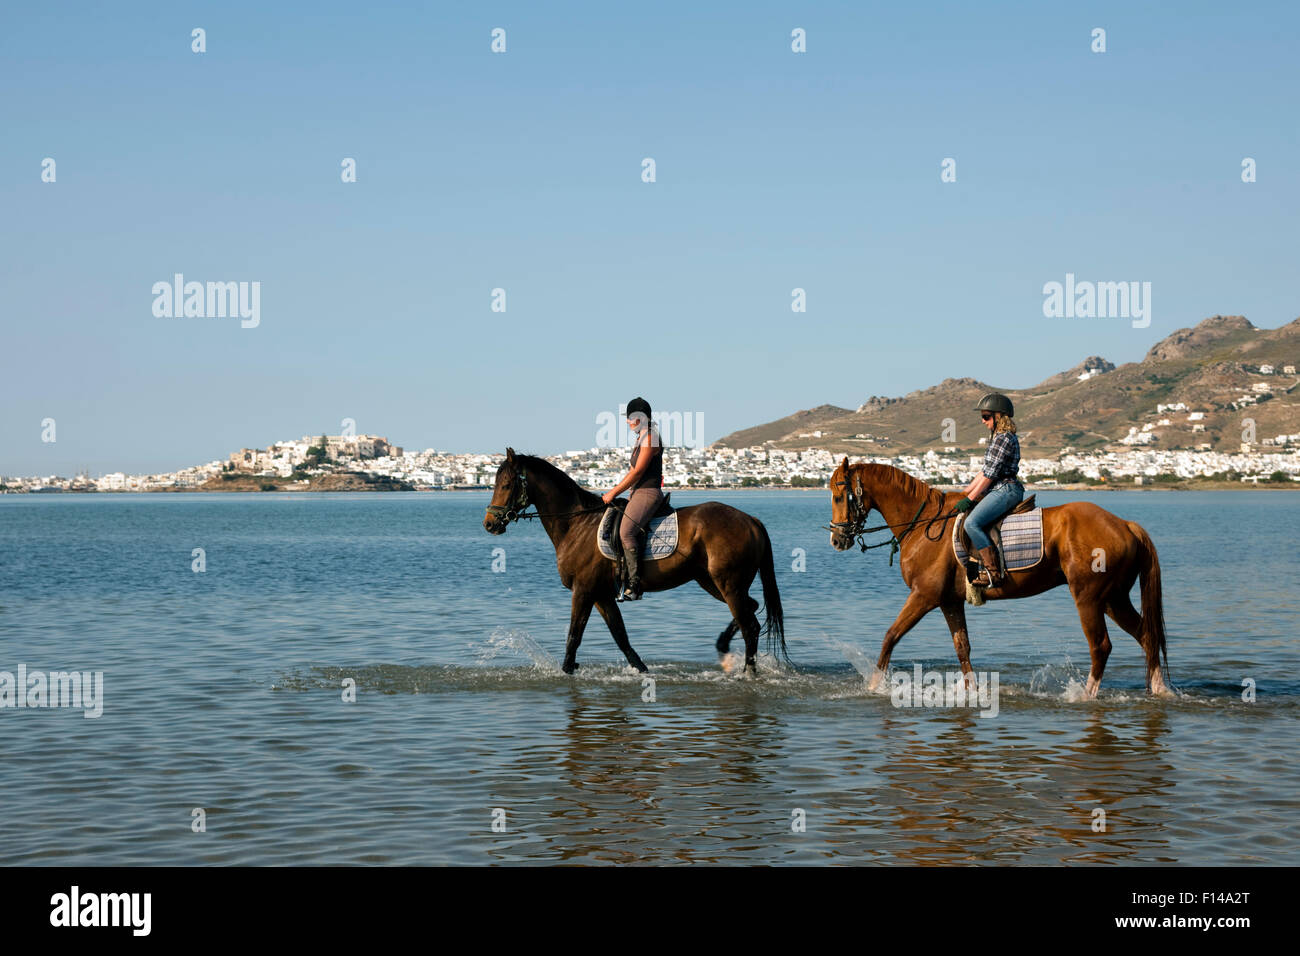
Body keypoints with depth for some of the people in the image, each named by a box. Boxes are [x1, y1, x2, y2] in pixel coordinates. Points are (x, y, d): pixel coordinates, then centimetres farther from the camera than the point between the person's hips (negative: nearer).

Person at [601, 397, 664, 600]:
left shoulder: (649, 439, -12)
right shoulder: (640, 439, 20)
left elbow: (637, 472, -16)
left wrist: (614, 493, -12)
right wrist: (613, 491, 18)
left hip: (648, 493, -11)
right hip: (638, 493, 11)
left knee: (626, 532, -26)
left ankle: (634, 586, -30)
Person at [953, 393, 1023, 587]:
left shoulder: (1004, 439, -12)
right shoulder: (998, 438, 20)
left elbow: (989, 475, -15)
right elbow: (984, 472, 23)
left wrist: (970, 499, -12)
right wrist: (964, 494, 19)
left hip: (1006, 490, -11)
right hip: (999, 491, 11)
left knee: (972, 522, -25)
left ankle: (993, 573, -28)